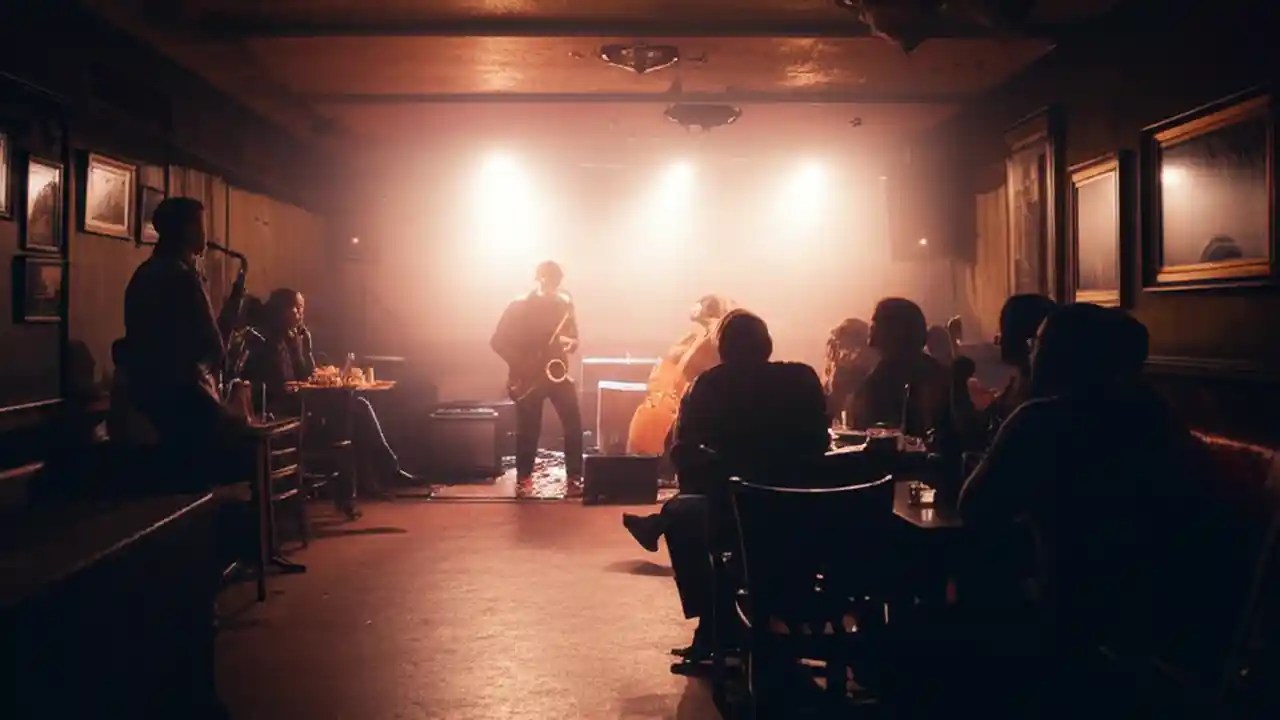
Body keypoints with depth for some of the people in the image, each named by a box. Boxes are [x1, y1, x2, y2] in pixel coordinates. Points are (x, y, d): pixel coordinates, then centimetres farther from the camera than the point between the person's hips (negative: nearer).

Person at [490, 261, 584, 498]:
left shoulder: (563, 305, 7)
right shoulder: (518, 307, -5)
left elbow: (574, 338, 14)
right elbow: (497, 341, -5)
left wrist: (569, 343, -11)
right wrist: (520, 364, -15)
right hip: (528, 376, -3)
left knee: (574, 424, -7)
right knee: (528, 430, 1)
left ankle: (574, 478, 1)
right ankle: (523, 478, 17)